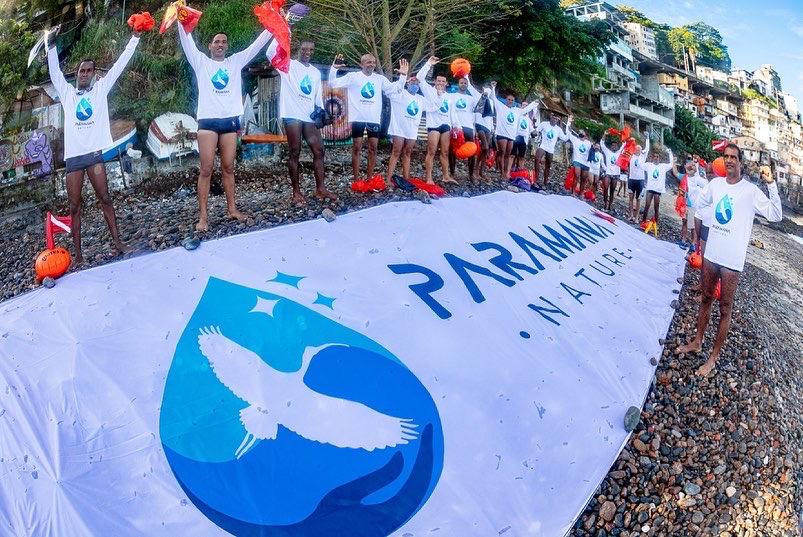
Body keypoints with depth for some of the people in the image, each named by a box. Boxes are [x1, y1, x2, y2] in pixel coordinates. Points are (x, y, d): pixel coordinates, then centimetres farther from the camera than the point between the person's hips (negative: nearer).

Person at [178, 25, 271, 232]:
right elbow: (187, 41, 1)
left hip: (230, 120, 2)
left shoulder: (236, 61, 15)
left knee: (228, 167, 8)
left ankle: (232, 208, 17)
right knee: (206, 169, -5)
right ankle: (203, 215, -3)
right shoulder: (201, 62, 11)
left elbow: (257, 44, 11)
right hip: (208, 120, -2)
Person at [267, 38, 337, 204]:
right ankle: (296, 191, 4)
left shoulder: (316, 72, 19)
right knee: (294, 153, -2)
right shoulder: (288, 65, 1)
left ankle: (320, 189, 12)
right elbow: (270, 53, -15)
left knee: (319, 151, 4)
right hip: (292, 115, -6)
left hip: (310, 116, 6)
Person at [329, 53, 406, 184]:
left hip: (374, 119, 4)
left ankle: (369, 179, 15)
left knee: (373, 148, 5)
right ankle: (356, 180, 7)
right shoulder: (353, 76, 0)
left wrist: (403, 75, 4)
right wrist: (334, 68, -18)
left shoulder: (380, 79, 11)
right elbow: (333, 84, -4)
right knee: (357, 148, 1)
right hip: (358, 118, -4)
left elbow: (395, 88, 15)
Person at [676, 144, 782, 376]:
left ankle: (713, 357, 15)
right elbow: (701, 204, 21)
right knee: (706, 298, 19)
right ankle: (697, 342, 35)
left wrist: (771, 185, -24)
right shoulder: (715, 183, 3)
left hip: (732, 259, -5)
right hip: (711, 253, 5)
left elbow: (776, 215, -17)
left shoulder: (751, 191, -12)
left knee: (725, 309, 5)